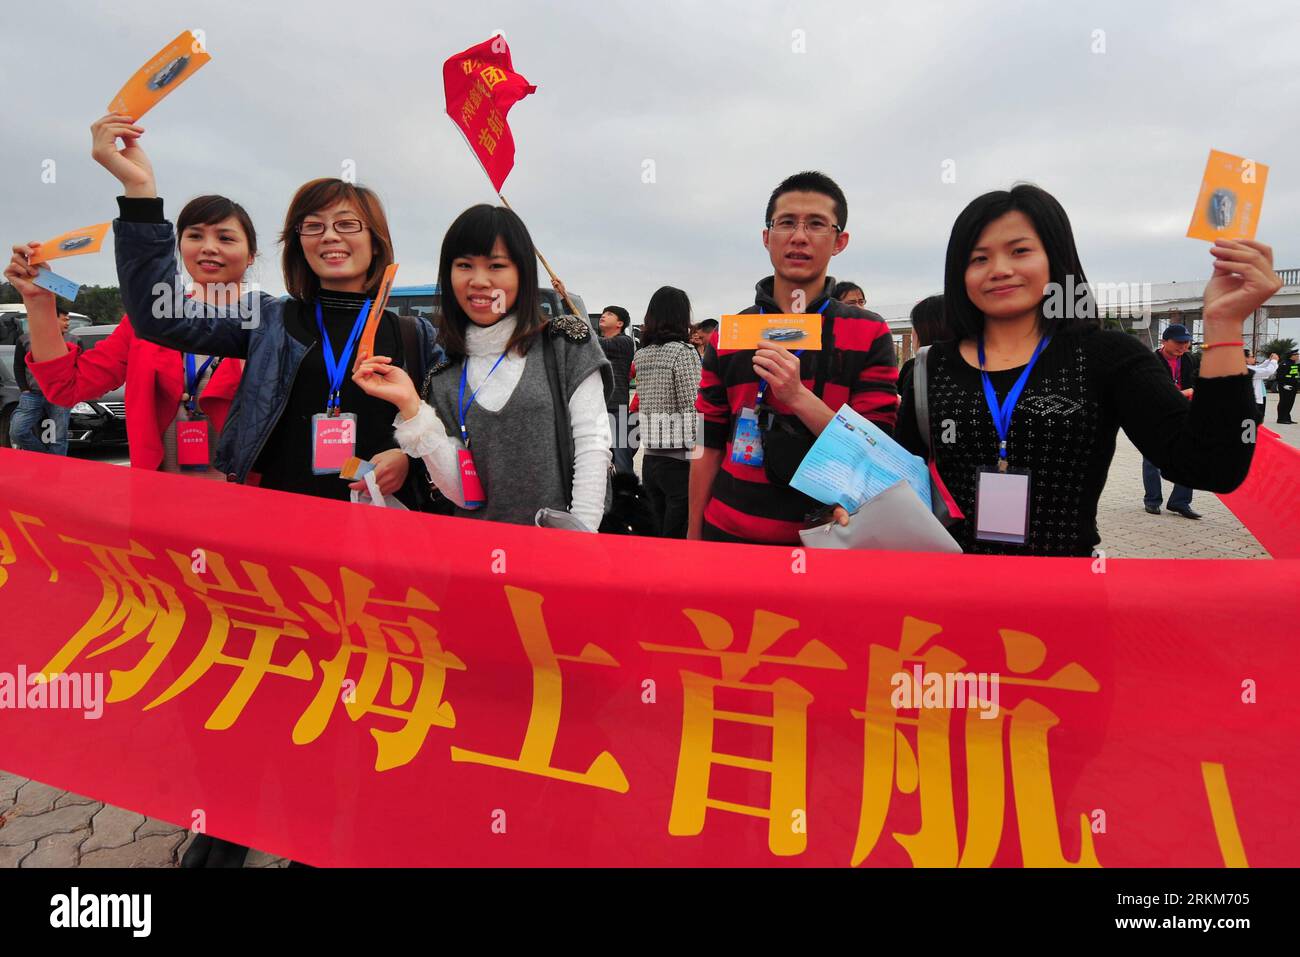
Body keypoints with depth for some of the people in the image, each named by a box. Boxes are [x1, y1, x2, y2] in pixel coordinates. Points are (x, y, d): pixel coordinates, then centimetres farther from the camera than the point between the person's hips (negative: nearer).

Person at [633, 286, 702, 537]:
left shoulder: (640, 355, 10)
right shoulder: (684, 352, -9)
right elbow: (693, 411, -14)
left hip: (649, 460, 7)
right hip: (679, 461, -7)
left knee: (661, 533, 16)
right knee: (679, 540, 0)